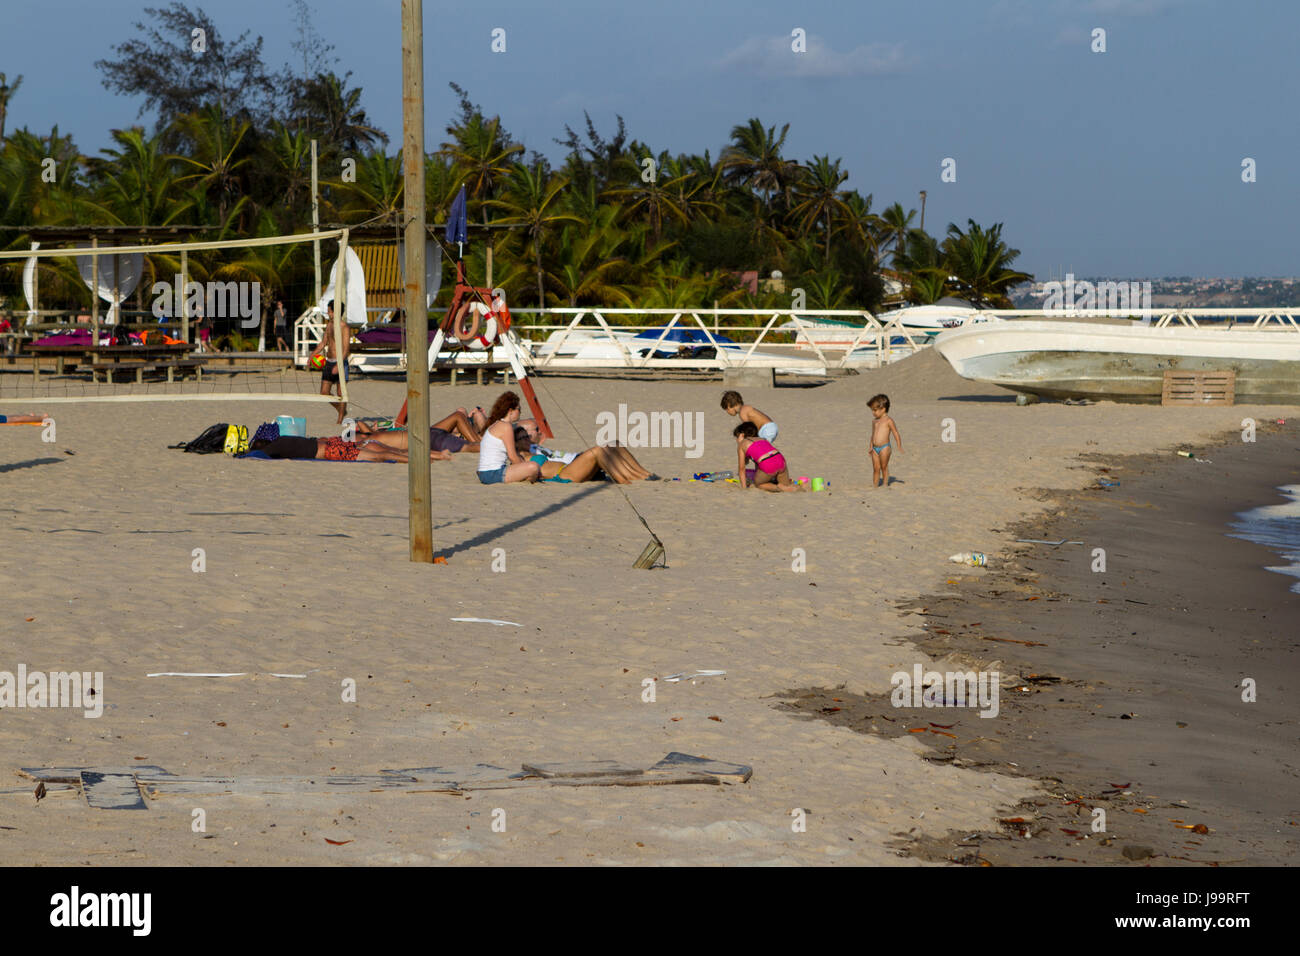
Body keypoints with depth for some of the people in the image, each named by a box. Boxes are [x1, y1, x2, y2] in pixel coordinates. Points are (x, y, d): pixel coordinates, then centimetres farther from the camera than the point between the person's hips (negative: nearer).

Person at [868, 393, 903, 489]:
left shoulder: (888, 421, -6)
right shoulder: (875, 422, 14)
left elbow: (896, 433, -6)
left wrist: (899, 447, -10)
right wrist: (871, 447, 23)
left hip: (884, 447, -6)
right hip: (875, 448, 6)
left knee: (884, 467, -1)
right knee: (876, 468, 5)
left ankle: (885, 484, 6)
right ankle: (874, 485, 9)